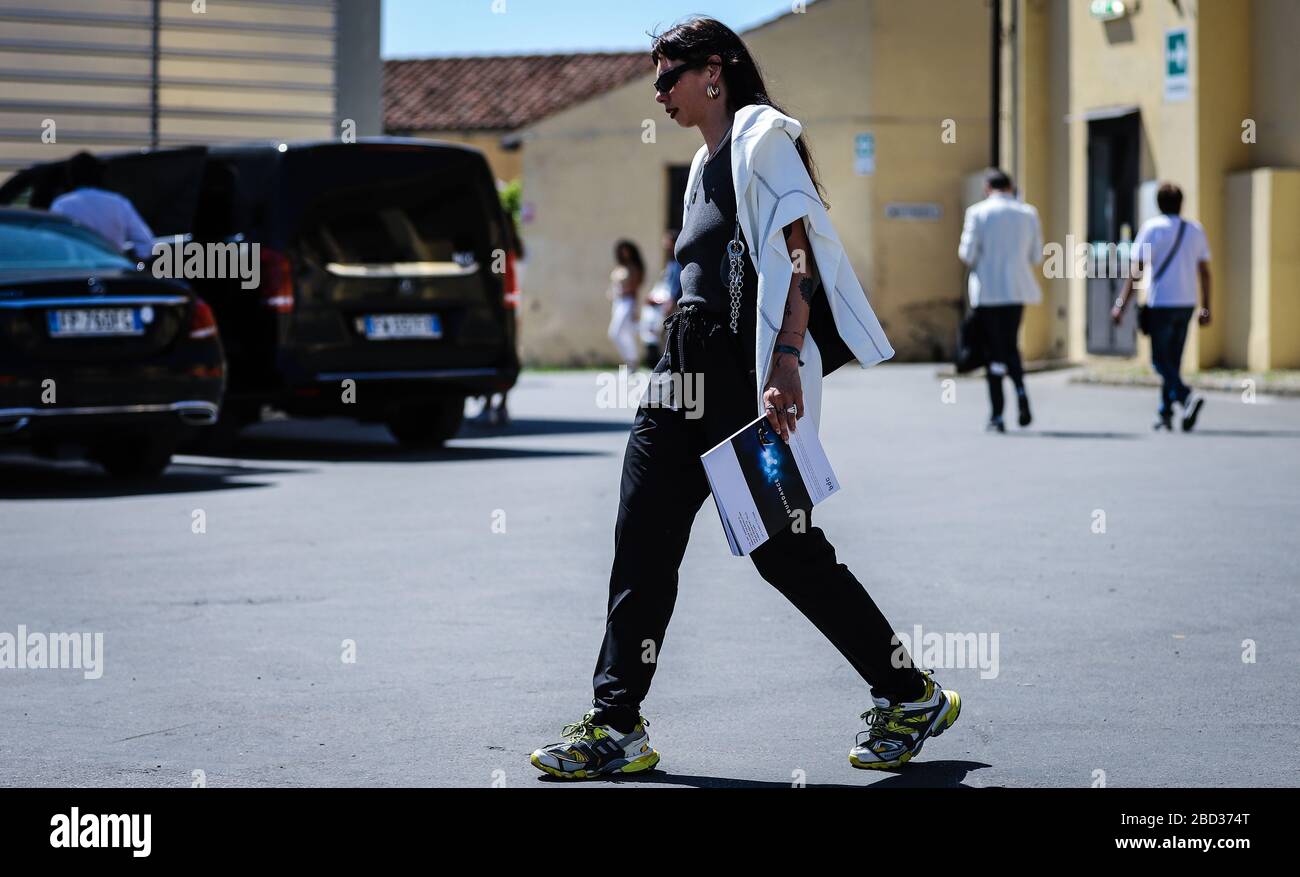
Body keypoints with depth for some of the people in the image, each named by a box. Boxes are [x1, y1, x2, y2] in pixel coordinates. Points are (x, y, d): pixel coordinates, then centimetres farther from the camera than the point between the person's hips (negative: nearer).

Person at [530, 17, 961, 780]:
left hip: (747, 371, -9)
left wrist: (786, 365, -26)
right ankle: (617, 726, 4)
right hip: (688, 366, 9)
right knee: (643, 541, 2)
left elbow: (799, 257, -16)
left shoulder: (763, 137, -5)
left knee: (783, 546, -4)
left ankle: (912, 697, 10)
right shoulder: (707, 163, 21)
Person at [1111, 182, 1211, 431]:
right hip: (1186, 304, 5)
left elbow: (1137, 270, -11)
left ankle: (1187, 396, -24)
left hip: (1161, 304, -5)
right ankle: (1165, 413, 15)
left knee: (1160, 360, -1)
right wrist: (1205, 308, 15)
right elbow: (1205, 272, 9)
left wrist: (1121, 304, -8)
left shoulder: (1152, 228, -6)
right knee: (1173, 359, 14)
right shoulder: (1196, 230, 8)